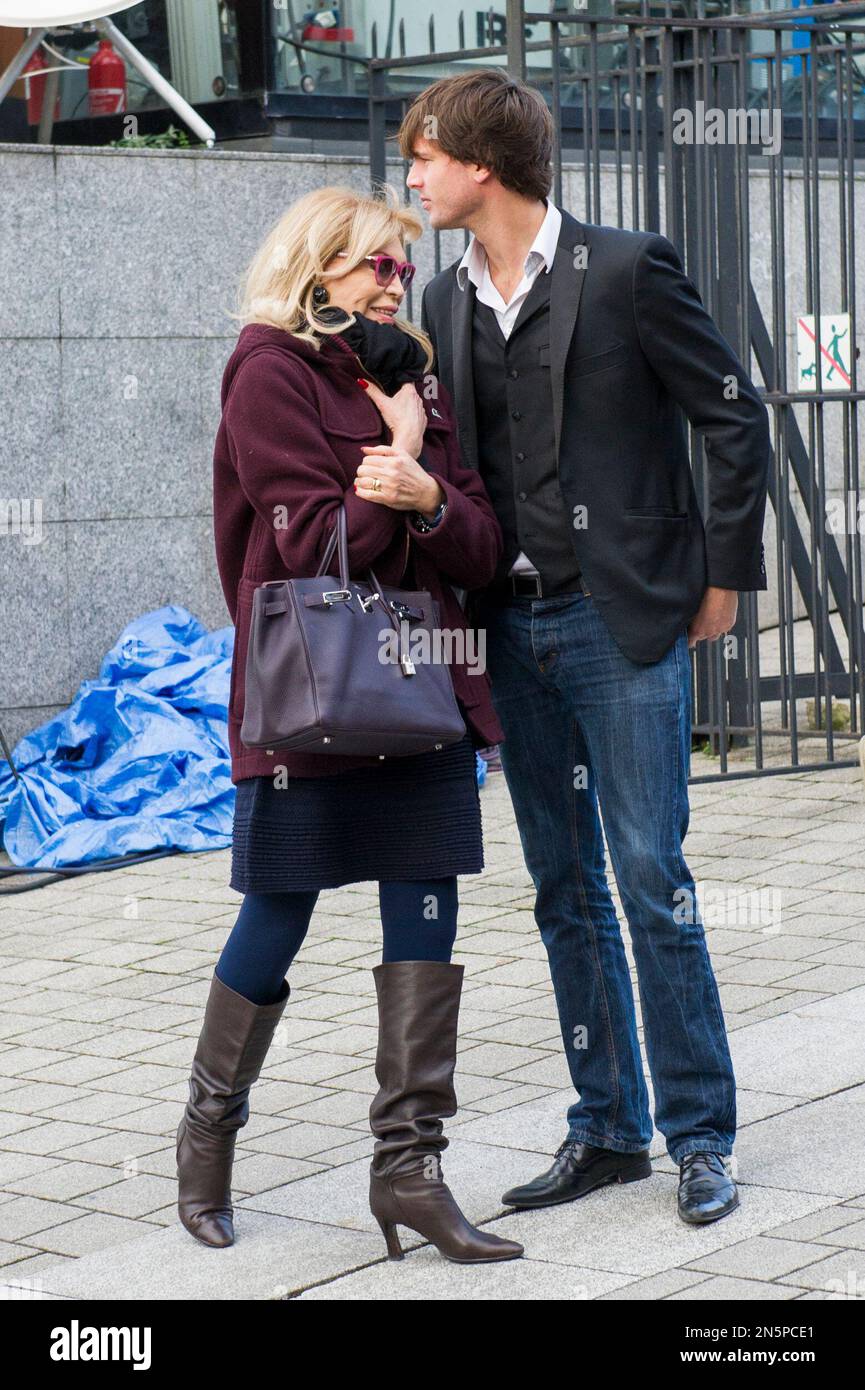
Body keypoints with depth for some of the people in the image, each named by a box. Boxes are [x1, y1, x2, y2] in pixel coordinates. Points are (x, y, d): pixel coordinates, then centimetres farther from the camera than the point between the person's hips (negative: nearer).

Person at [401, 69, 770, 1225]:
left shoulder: (626, 270, -8)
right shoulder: (447, 302, 10)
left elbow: (735, 416, -4)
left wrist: (724, 575, -3)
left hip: (625, 622, -6)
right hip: (515, 630, 6)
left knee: (652, 880, -4)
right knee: (566, 892, 10)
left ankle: (701, 1137, 7)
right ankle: (608, 1131, 20)